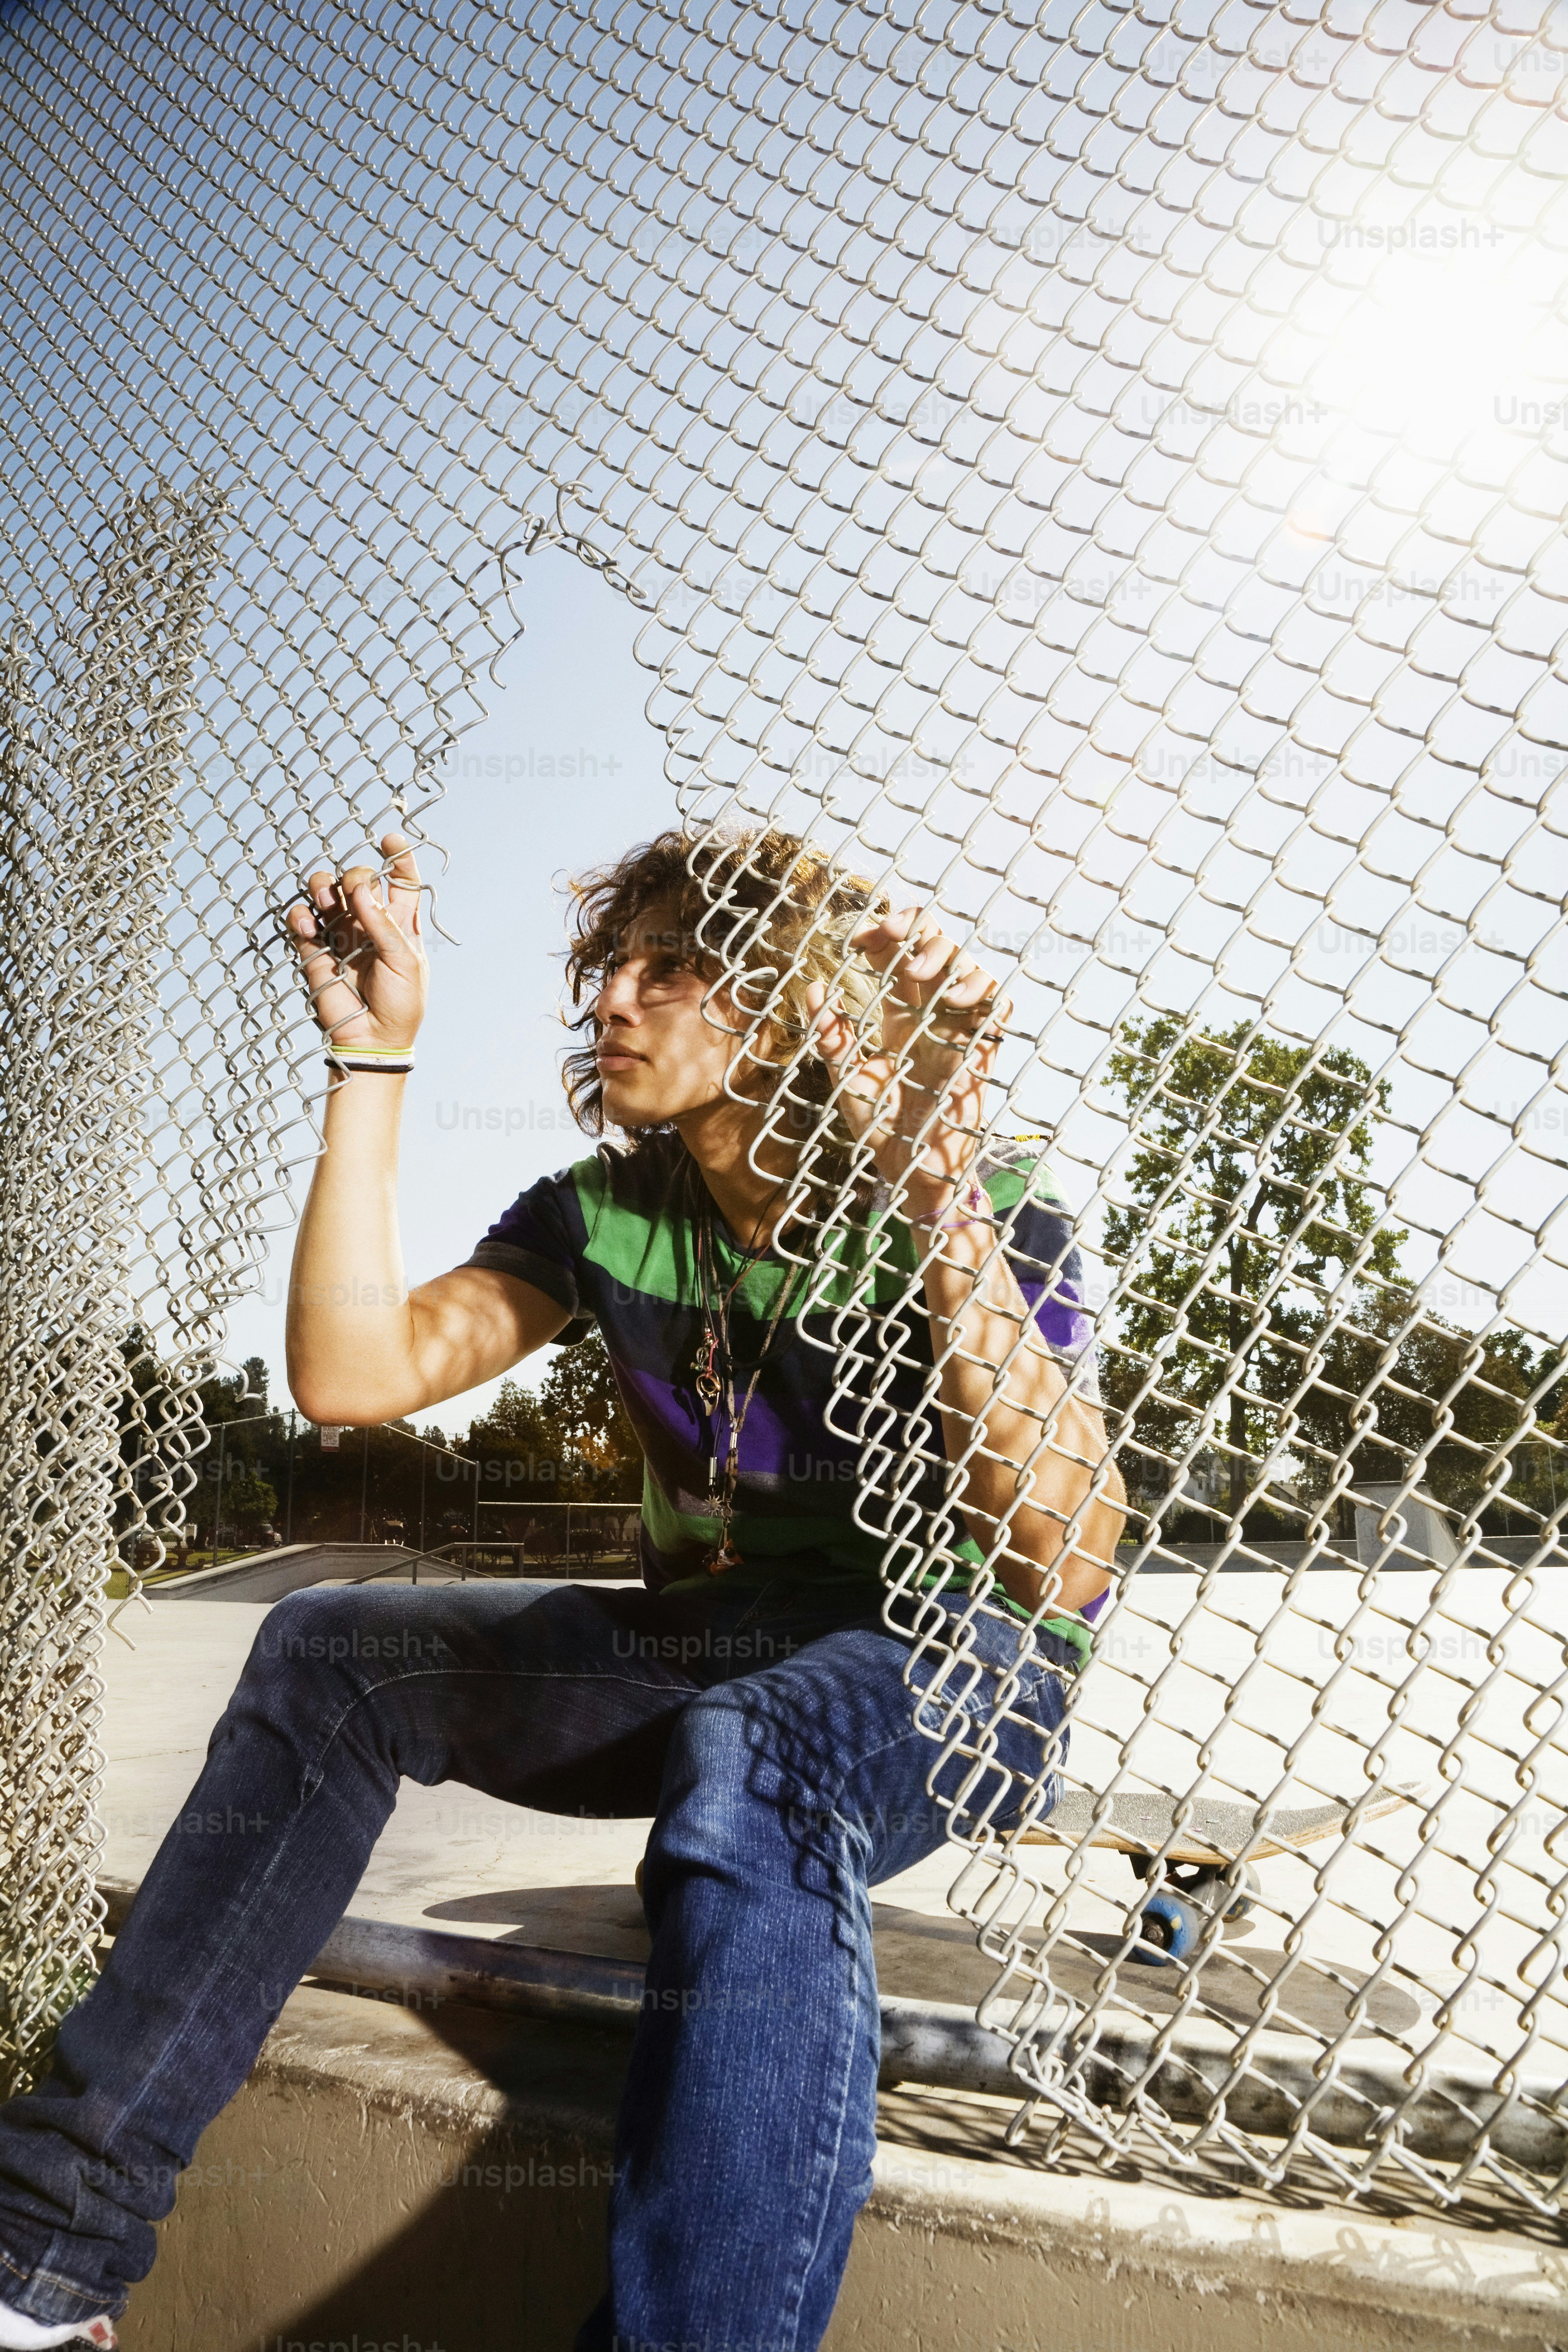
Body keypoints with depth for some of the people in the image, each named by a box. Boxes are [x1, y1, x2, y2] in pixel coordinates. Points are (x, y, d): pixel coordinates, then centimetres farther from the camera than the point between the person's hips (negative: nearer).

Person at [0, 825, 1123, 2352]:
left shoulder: (983, 1210, -16)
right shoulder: (606, 1214, 0)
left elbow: (1064, 1558, -30)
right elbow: (351, 1371, -11)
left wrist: (942, 1194, -38)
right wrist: (373, 1054, -11)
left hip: (956, 1662, -5)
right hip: (707, 1645, 6)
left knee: (747, 1765, -40)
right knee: (328, 1655, -6)